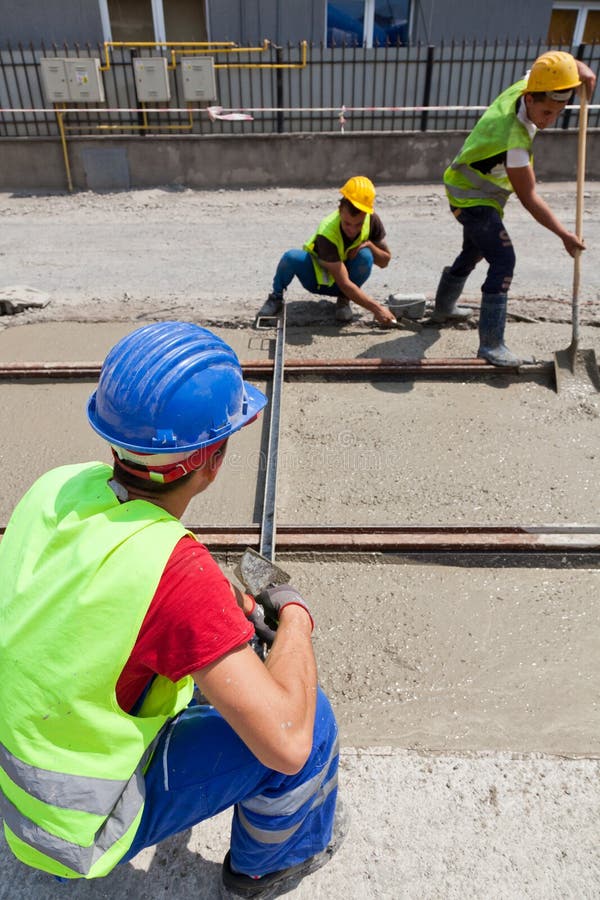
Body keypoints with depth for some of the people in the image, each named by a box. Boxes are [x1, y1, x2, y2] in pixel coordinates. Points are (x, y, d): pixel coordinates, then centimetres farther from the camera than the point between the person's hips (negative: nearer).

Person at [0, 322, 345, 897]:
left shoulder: (57, 486, -14)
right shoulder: (175, 569, -37)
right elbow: (287, 744, -31)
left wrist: (234, 603, 0)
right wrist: (295, 613, -16)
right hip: (80, 832, -6)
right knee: (309, 715, -5)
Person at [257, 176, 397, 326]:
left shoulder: (372, 219, -19)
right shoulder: (326, 233, -34)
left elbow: (384, 261, -6)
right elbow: (344, 284, -37)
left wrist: (369, 244, -27)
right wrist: (376, 308, -42)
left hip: (347, 274, 4)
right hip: (318, 277, -3)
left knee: (366, 256, -31)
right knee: (291, 257, -35)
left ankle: (343, 299, -5)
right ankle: (276, 297, -5)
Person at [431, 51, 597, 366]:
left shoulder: (524, 84, -12)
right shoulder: (515, 140, -34)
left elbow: (552, 61, 8)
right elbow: (529, 198, -29)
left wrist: (580, 68, -14)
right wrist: (564, 234, -26)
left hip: (470, 190, 10)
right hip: (473, 199, -10)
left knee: (473, 252, 25)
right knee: (503, 261, -20)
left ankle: (443, 309, 46)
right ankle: (491, 345, -21)